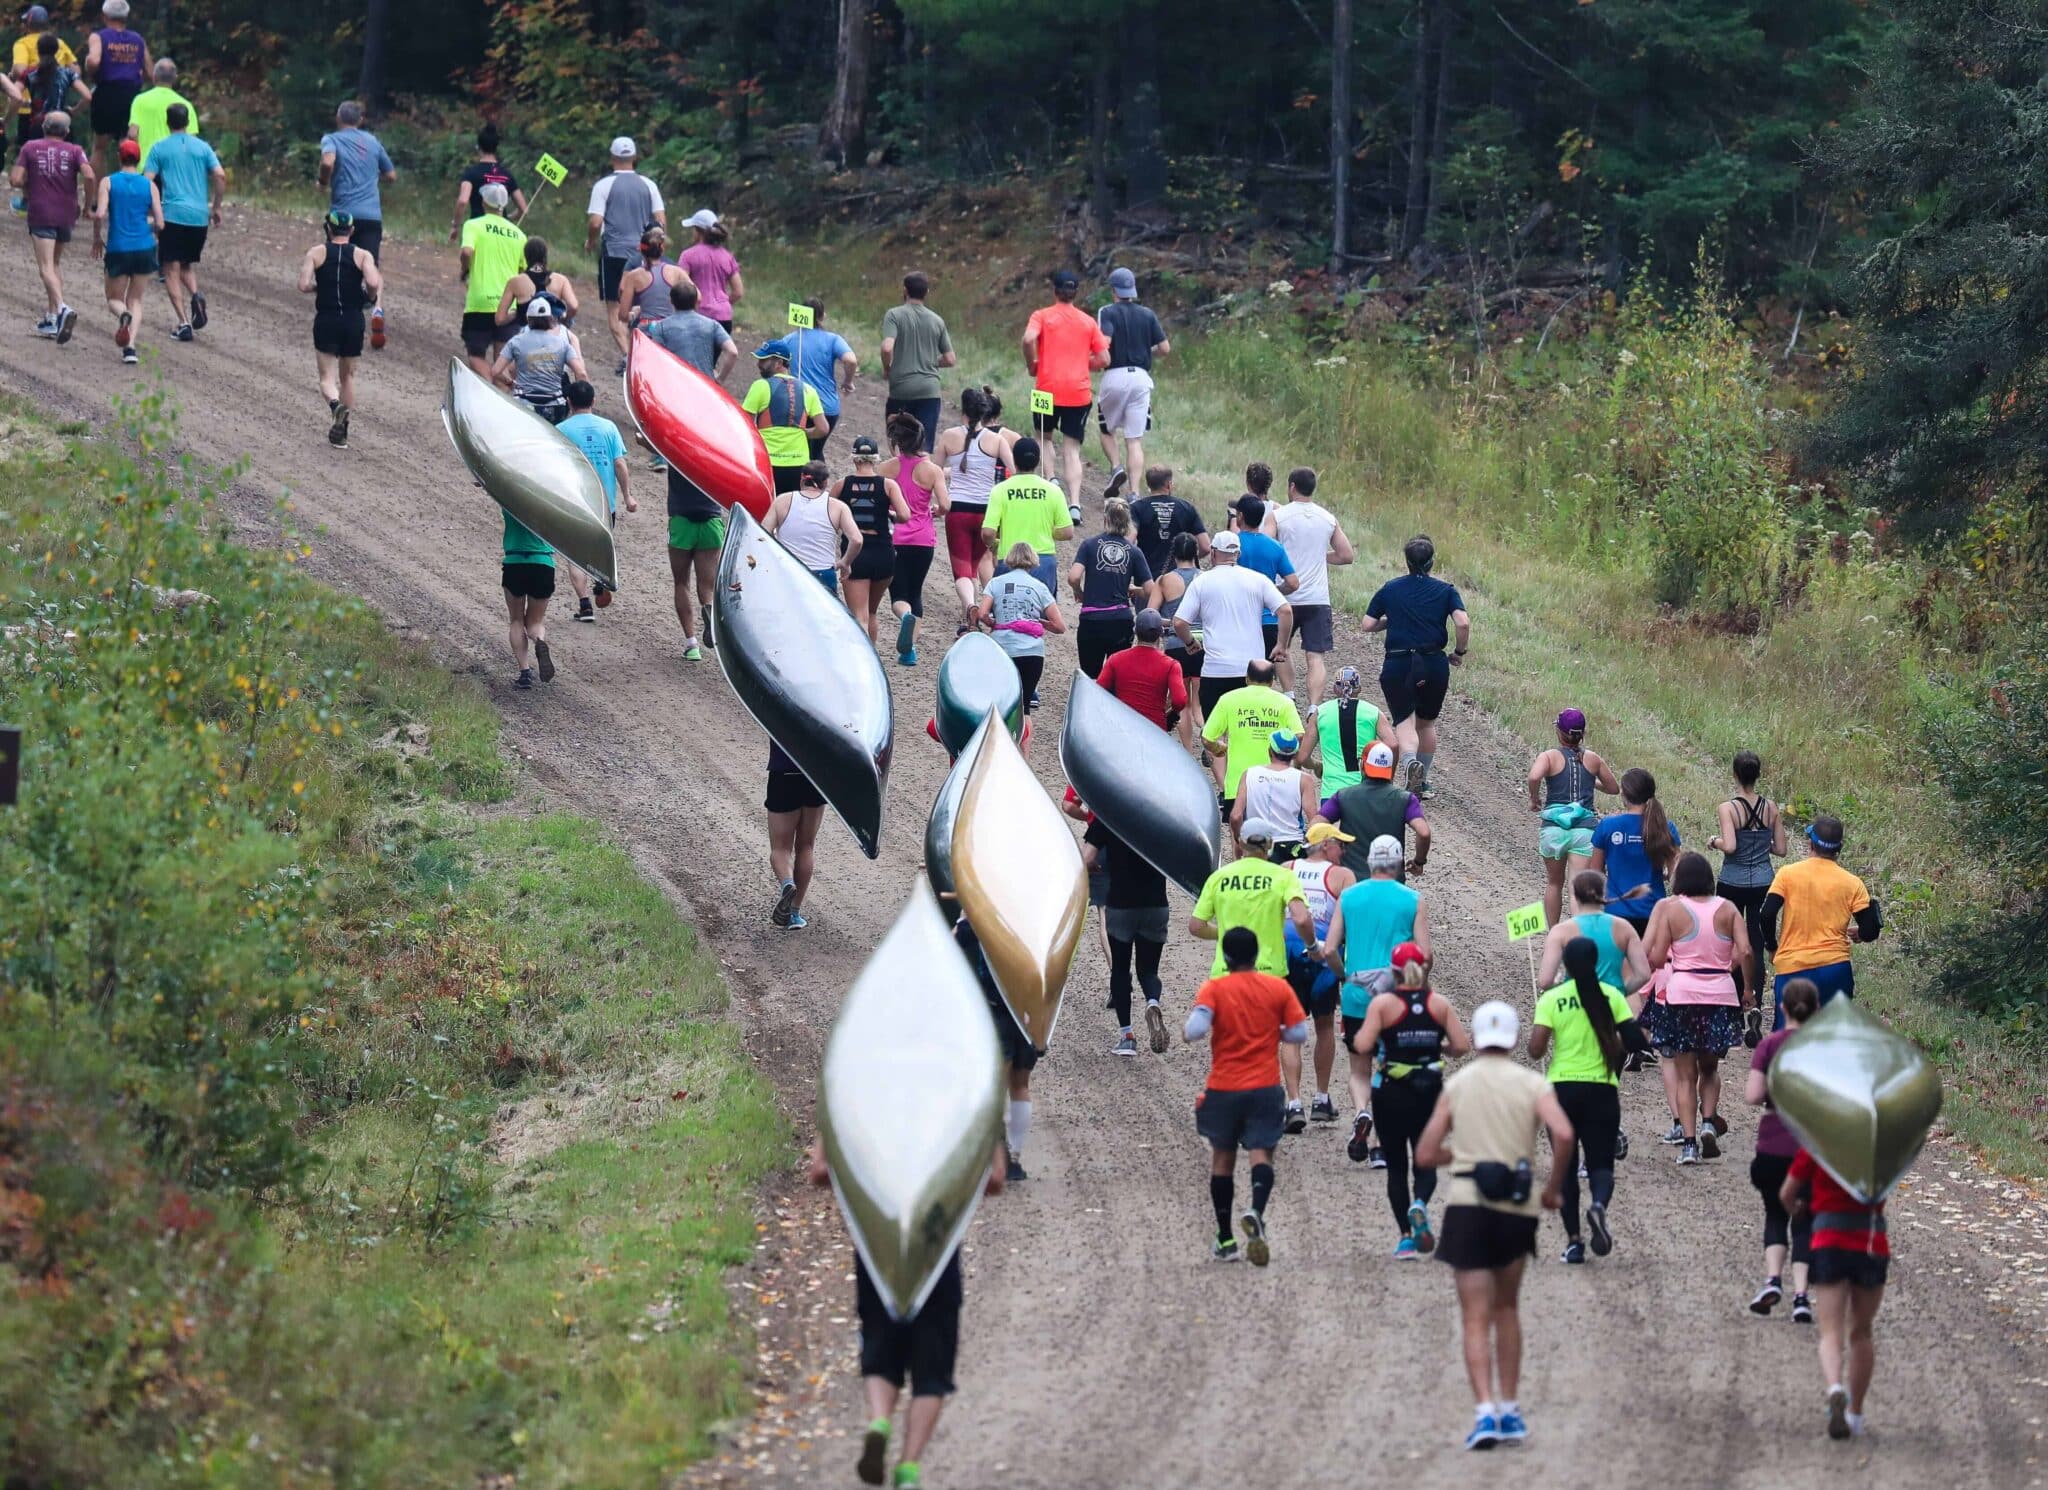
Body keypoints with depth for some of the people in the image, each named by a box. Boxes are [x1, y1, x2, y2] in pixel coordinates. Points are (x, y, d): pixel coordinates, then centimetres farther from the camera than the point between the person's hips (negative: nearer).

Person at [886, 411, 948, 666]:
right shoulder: (932, 470, -4)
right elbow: (944, 506, -11)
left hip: (894, 538, -1)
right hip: (923, 539, 1)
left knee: (899, 595, 3)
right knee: (915, 593, 16)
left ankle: (906, 616, -32)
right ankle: (910, 650, 10)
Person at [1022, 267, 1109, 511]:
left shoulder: (1042, 316, 1)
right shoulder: (1088, 322, 8)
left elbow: (1028, 338, -18)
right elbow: (1103, 359, 6)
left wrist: (1031, 365, -2)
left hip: (1048, 389, -2)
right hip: (1080, 392, 2)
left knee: (1043, 436, 24)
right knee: (1072, 451, 1)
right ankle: (1074, 503, -13)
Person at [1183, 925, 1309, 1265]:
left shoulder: (1215, 989, -7)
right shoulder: (1278, 988, -1)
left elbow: (1195, 1029, -19)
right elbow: (1299, 1034, 0)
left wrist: (1187, 1032, 3)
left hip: (1223, 1089, 0)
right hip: (1265, 1087, 0)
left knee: (1222, 1159, 13)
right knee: (1261, 1154, -4)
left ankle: (1225, 1240, 16)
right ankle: (1256, 1212, -34)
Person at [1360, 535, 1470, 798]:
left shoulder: (1389, 589, 6)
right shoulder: (1445, 591, 3)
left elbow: (1368, 625, 4)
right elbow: (1463, 623, -12)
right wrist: (1460, 652, 5)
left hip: (1398, 665, -1)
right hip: (1434, 664, 1)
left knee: (1404, 722, -6)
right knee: (1427, 722, 20)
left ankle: (1410, 762, -38)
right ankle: (1422, 783, 27)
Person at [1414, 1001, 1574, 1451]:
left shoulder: (1457, 1085, 7)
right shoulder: (1533, 1084, 3)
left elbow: (1425, 1155, 6)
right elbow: (1563, 1133, -15)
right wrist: (1554, 1187, -1)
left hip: (1468, 1206, -1)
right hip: (1517, 1209, 1)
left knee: (1476, 1319, -2)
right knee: (1506, 1308, 20)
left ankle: (1484, 1412, -18)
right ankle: (1509, 1410, 17)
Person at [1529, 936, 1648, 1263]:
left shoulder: (1551, 999, -4)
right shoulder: (1612, 997, -1)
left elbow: (1536, 1050, -10)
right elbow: (1635, 1042, -6)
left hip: (1562, 1088, 0)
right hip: (1602, 1089, 0)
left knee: (1565, 1165, 11)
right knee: (1601, 1161, 4)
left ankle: (1573, 1240, 5)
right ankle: (1599, 1205, -29)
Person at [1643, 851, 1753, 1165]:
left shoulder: (1670, 908, -4)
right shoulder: (1726, 909, 3)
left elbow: (1655, 957, -8)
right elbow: (1744, 952, -5)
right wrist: (1747, 987, 9)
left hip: (1681, 994, -2)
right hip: (1721, 995, 2)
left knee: (1685, 1074, 5)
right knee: (1709, 1067, 21)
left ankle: (1688, 1141, -4)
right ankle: (1709, 1121, -2)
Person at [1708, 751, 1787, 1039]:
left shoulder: (1728, 809, -13)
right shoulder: (1771, 808, -2)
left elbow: (1729, 846, -25)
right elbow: (1781, 850, 3)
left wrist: (1715, 842, -4)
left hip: (1732, 883, -3)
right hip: (1763, 883, 3)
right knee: (1757, 948, 3)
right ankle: (1756, 1005, -15)